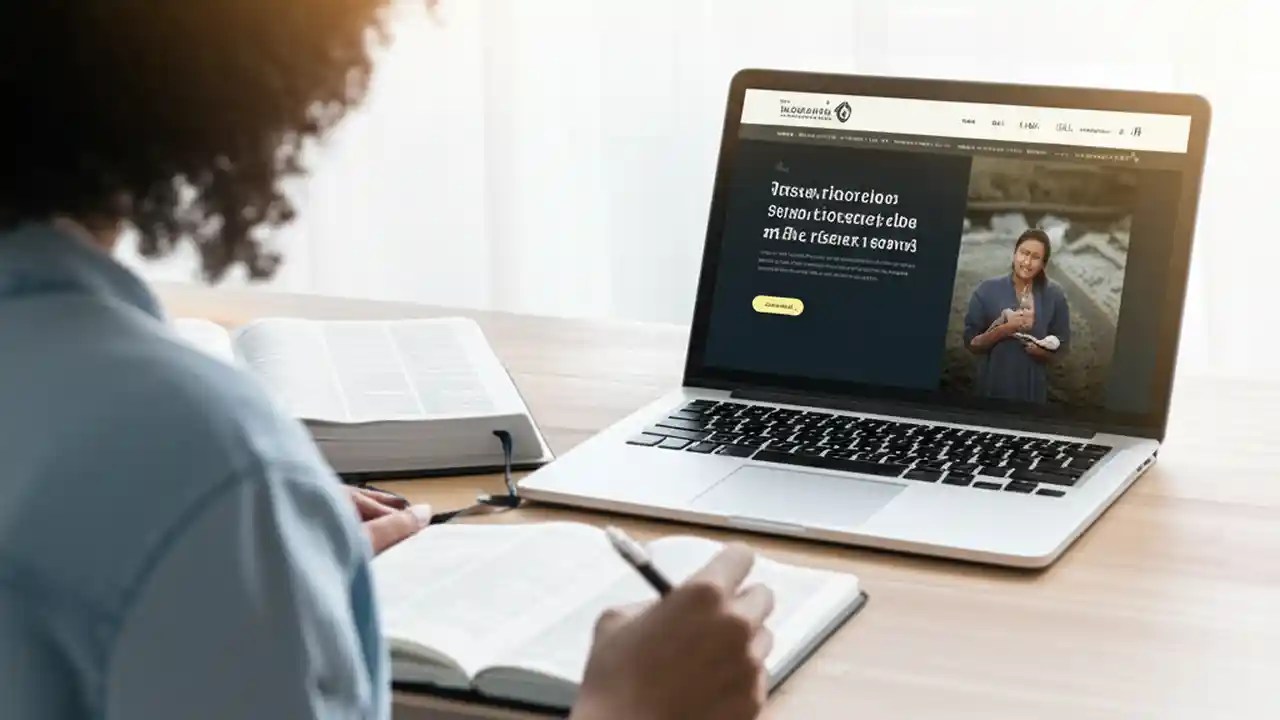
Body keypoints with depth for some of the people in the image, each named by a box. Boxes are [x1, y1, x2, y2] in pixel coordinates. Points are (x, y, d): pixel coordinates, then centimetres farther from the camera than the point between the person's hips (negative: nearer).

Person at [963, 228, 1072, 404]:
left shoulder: (1054, 295, -3)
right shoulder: (988, 290, -6)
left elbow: (1060, 349, 1)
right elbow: (971, 343, -6)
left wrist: (1041, 351, -19)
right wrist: (1003, 330, -21)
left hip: (1033, 391, 1)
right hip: (992, 388, -1)